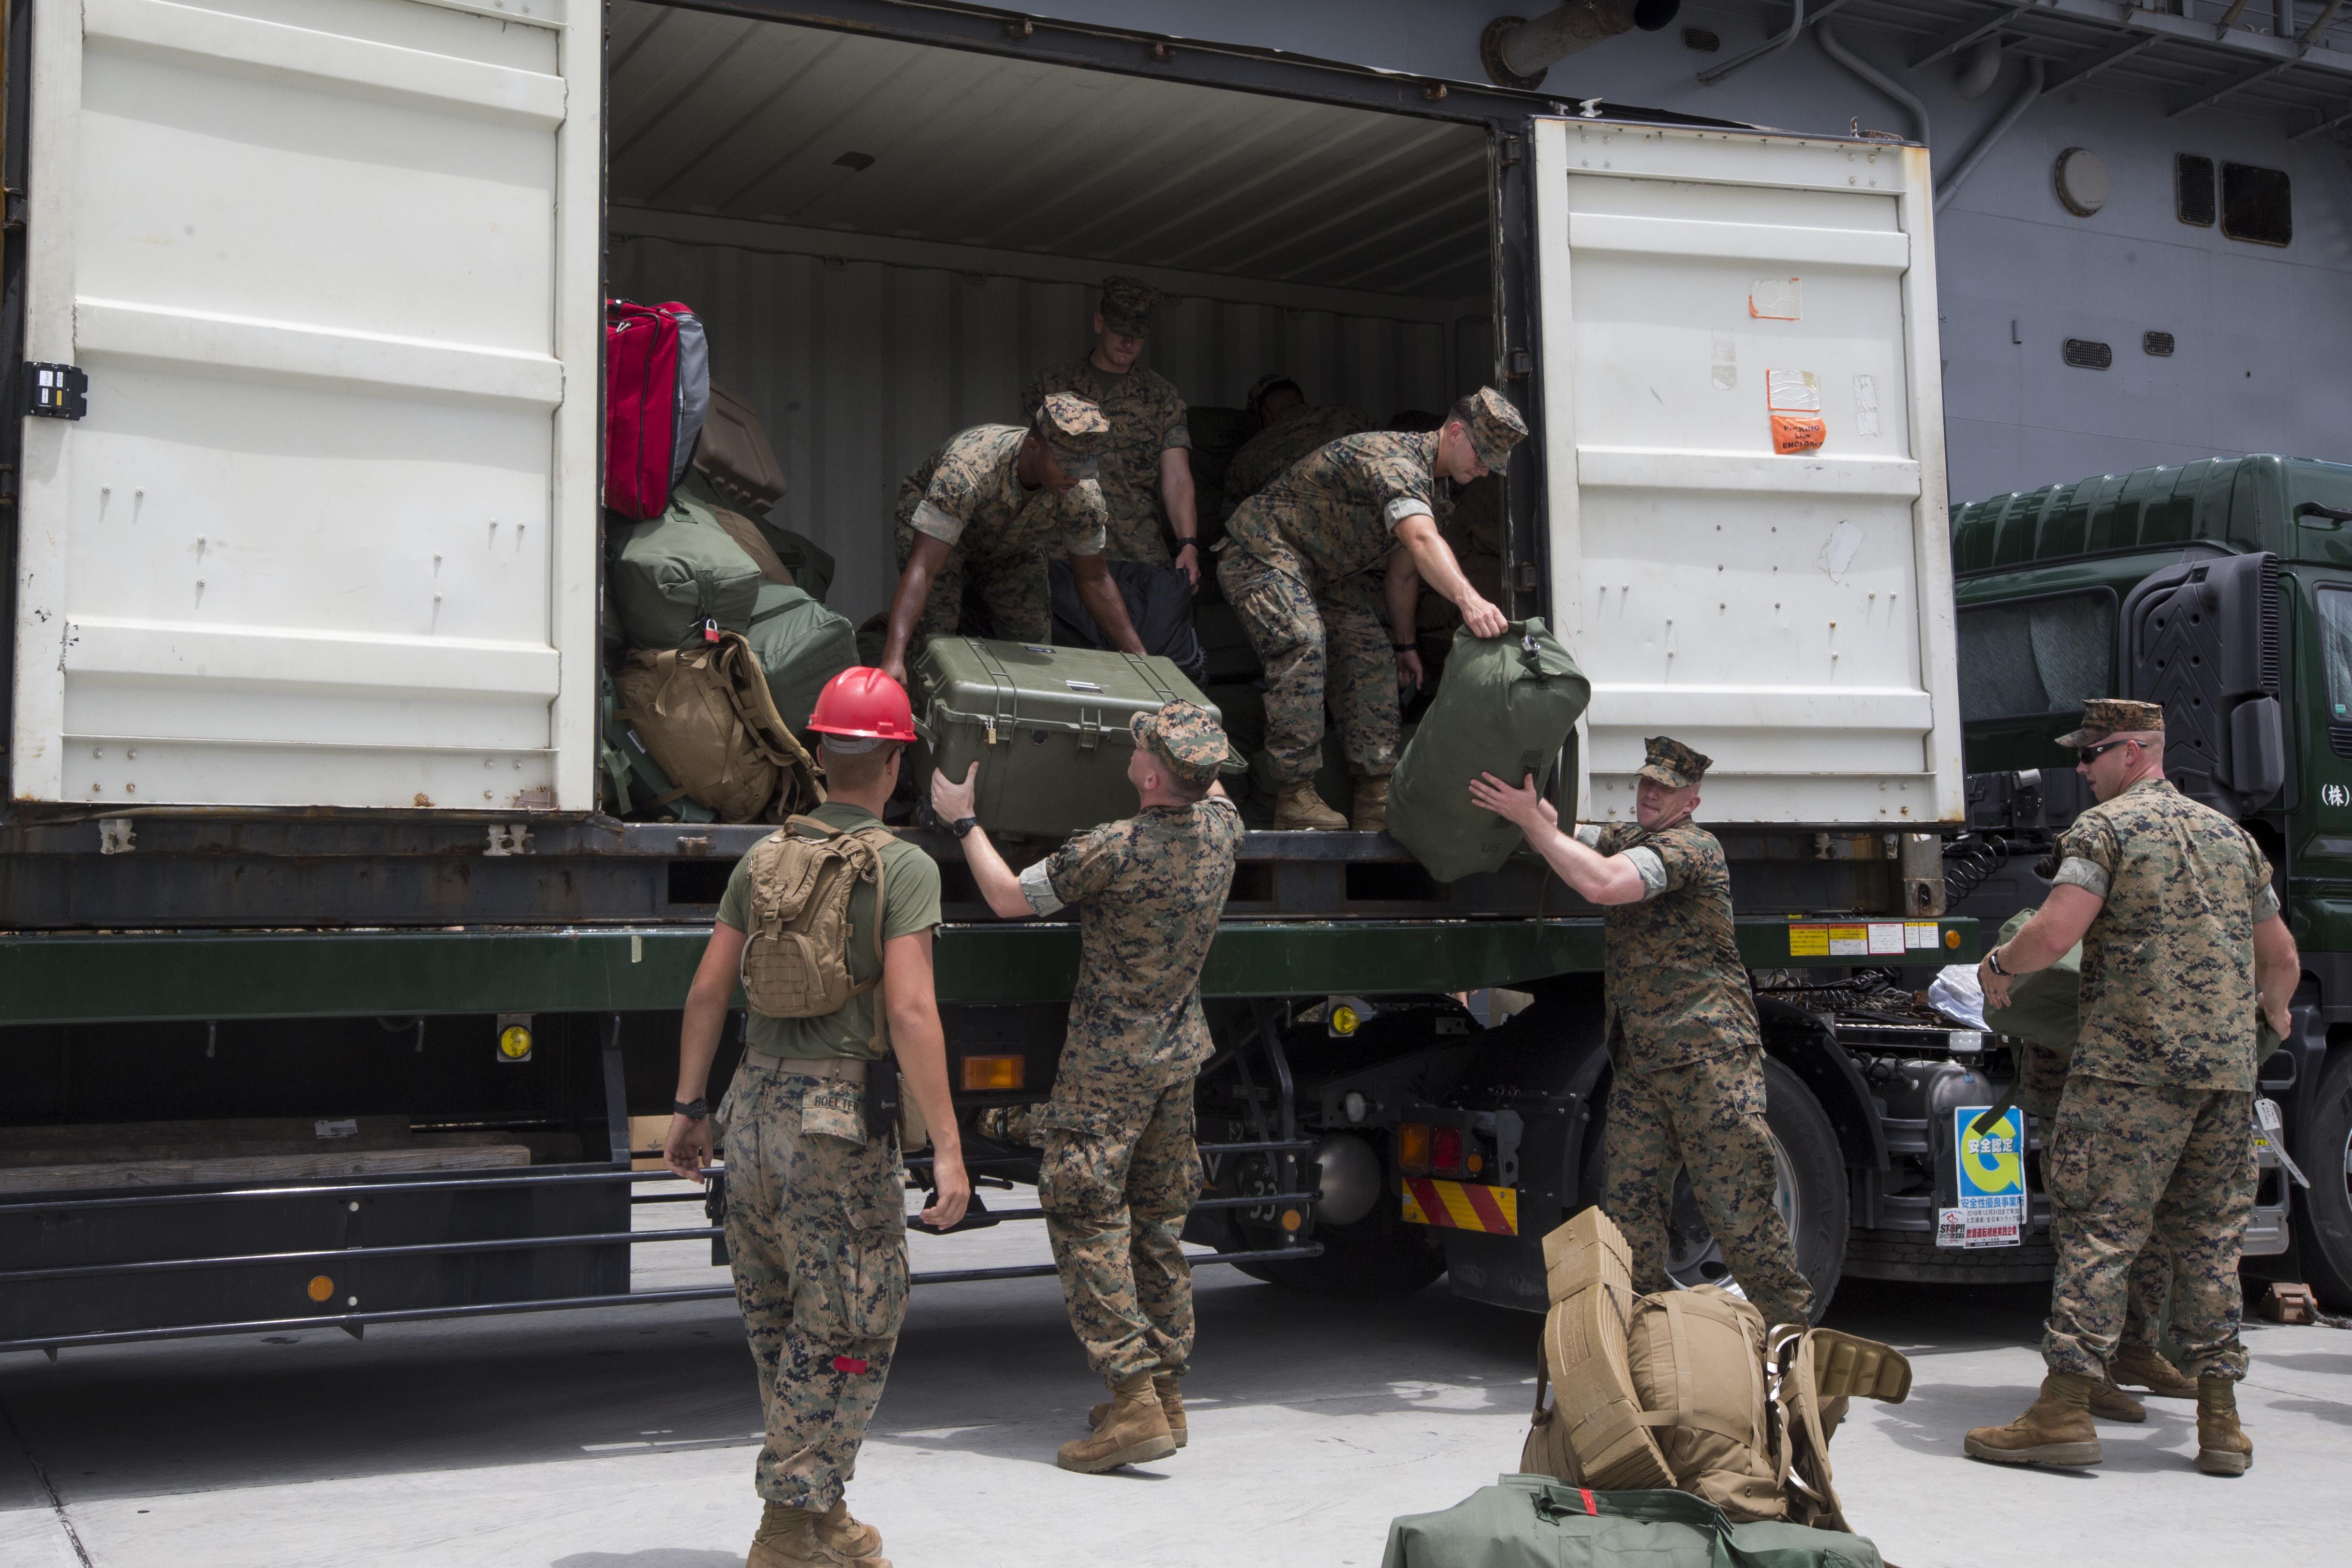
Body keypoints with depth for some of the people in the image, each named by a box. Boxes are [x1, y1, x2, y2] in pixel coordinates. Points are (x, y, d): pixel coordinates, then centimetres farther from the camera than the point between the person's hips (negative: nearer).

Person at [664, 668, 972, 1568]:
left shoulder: (764, 859, 8)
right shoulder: (904, 867, -9)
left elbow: (708, 993, 8)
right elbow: (909, 1011, -18)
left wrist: (689, 1107, 17)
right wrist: (947, 1148, -17)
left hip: (755, 1111, 7)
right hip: (840, 1121, -7)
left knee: (782, 1325, 16)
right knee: (851, 1328, 4)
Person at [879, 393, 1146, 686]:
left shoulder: (1084, 493, -30)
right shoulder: (970, 467, -45)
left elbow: (1093, 579, -13)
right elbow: (922, 569, -49)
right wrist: (893, 658, -60)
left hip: (1012, 546, 4)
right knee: (932, 632, -23)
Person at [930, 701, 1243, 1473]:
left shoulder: (1112, 850, -22)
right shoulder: (1223, 829, -3)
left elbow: (1008, 897, -10)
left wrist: (963, 818, 1)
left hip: (1108, 1061, -7)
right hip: (1180, 1053, 7)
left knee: (1087, 1222, -2)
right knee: (1156, 1222, 14)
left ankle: (1134, 1402, -7)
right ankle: (1166, 1393, 20)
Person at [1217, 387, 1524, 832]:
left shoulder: (1429, 483, 7)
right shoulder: (1394, 458, -27)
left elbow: (1404, 570, 16)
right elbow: (1422, 541, -46)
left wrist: (1405, 643, 16)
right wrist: (1468, 599, -60)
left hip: (1325, 571, 10)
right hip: (1262, 550, -10)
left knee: (1371, 655, -4)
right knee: (1303, 643, -29)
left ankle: (1377, 795, -4)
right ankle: (1294, 797, -27)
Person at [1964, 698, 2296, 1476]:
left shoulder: (2106, 827, -3)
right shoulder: (2231, 835, 19)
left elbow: (2056, 932, -16)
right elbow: (2282, 959, 25)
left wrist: (1997, 965, 3)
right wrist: (2273, 1010, 46)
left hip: (2134, 1063, -6)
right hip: (2229, 1067, 7)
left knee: (2098, 1231, -6)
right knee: (2208, 1239, 12)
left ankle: (2064, 1409, -8)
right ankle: (2220, 1420, 13)